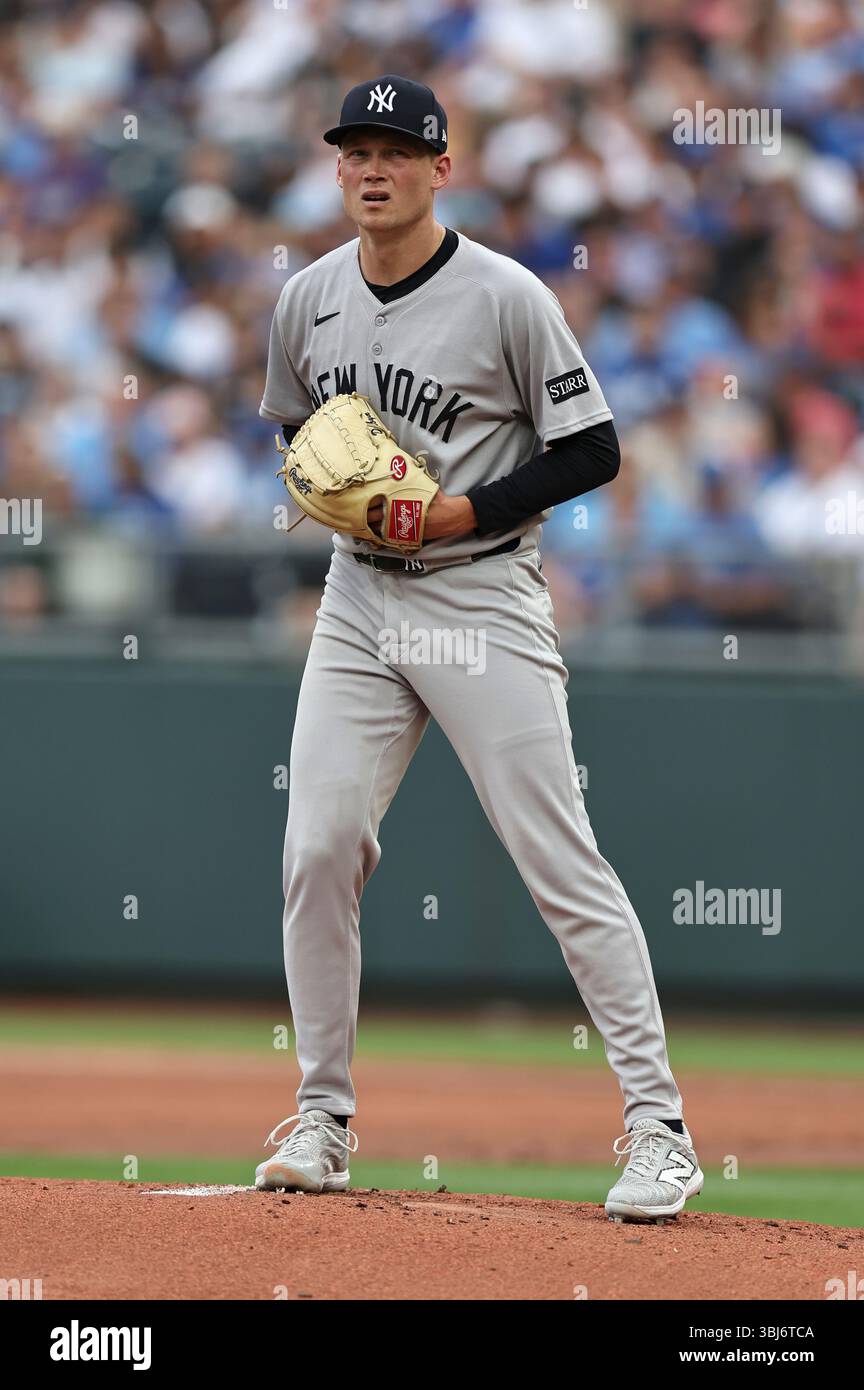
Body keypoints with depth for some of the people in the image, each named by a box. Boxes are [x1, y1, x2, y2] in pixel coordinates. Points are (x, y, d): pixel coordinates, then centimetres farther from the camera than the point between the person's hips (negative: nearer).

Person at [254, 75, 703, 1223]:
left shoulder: (506, 297, -12)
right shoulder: (310, 299, 5)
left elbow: (592, 451, -8)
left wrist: (461, 511, -17)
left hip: (483, 600, -5)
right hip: (359, 598, 5)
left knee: (561, 861, -7)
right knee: (318, 851, -1)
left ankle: (659, 1122, -4)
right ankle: (324, 1118, 12)